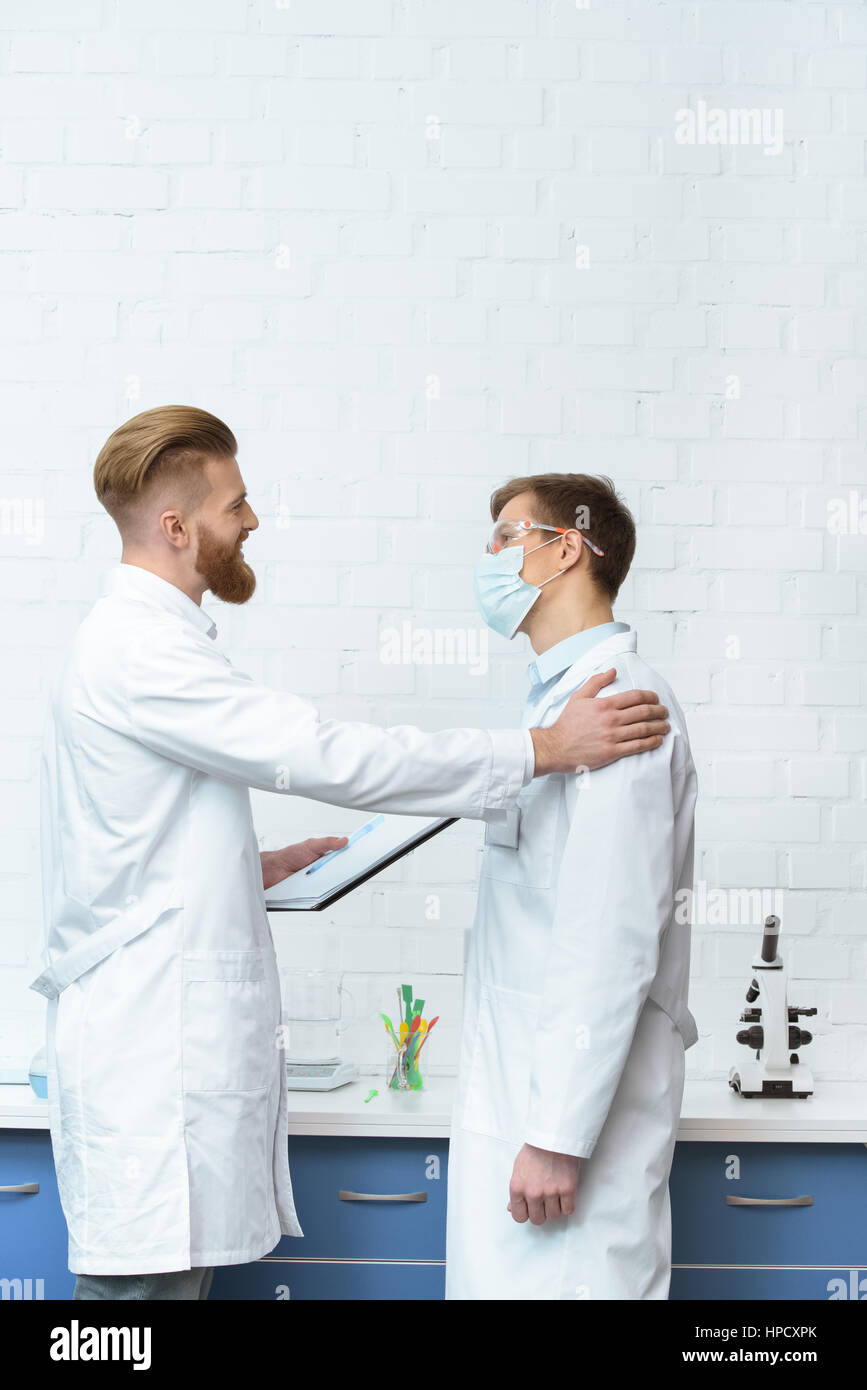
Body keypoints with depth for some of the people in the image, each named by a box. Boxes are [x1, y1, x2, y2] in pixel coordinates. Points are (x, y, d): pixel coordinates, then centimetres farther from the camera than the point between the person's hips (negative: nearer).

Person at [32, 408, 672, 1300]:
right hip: (147, 1049, -10)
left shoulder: (140, 641, 18)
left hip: (178, 1035, 10)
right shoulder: (137, 649, -16)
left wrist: (256, 869, 12)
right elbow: (326, 757, -24)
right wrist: (548, 749, -21)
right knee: (144, 1276, -6)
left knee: (173, 1266, 13)